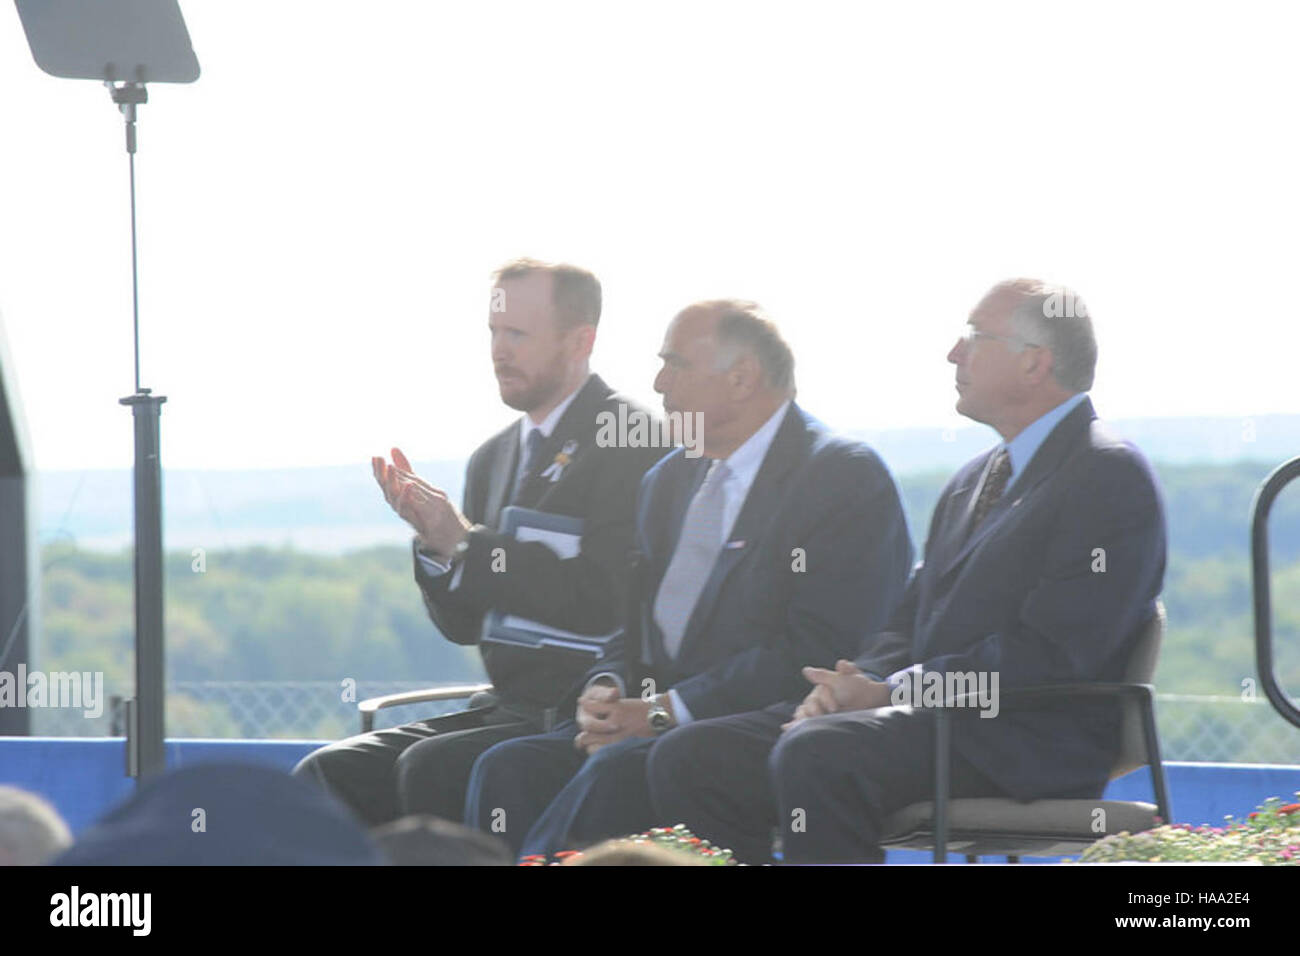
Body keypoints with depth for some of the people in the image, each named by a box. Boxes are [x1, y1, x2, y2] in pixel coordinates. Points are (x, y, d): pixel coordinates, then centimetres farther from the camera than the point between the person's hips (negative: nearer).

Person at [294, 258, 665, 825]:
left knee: (431, 768, -29)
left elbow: (600, 602, -20)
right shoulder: (493, 459, 17)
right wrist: (433, 539, -3)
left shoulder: (633, 444, -8)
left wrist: (465, 544, -17)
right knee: (324, 776, -6)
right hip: (508, 711, 8)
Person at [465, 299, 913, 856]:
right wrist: (606, 686, -2)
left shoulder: (848, 479, -4)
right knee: (509, 767, -20)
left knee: (619, 769, -35)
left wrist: (664, 710, -17)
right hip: (654, 719, 7)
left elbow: (817, 652, -14)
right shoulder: (667, 482, 22)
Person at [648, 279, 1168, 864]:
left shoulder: (1111, 477, -6)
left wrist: (893, 690, -15)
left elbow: (1049, 653, -16)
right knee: (687, 758, -5)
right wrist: (857, 683, -2)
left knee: (814, 756, -34)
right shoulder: (972, 482, 25)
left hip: (1024, 744, -9)